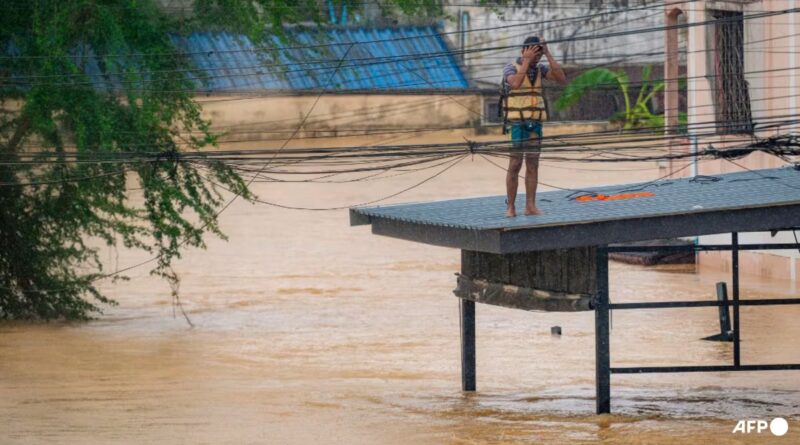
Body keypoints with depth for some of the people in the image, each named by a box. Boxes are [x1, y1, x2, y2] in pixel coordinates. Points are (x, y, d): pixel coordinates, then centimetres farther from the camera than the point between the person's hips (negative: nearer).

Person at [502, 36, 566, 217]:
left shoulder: (540, 68, 7)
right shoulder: (510, 68, -11)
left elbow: (562, 79, -9)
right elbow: (516, 84, -34)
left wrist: (548, 54, -14)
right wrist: (527, 60, -29)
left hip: (534, 124, 5)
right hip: (516, 124, -5)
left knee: (532, 165, 2)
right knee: (515, 165, -8)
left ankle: (530, 207, 6)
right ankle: (511, 207, 0)